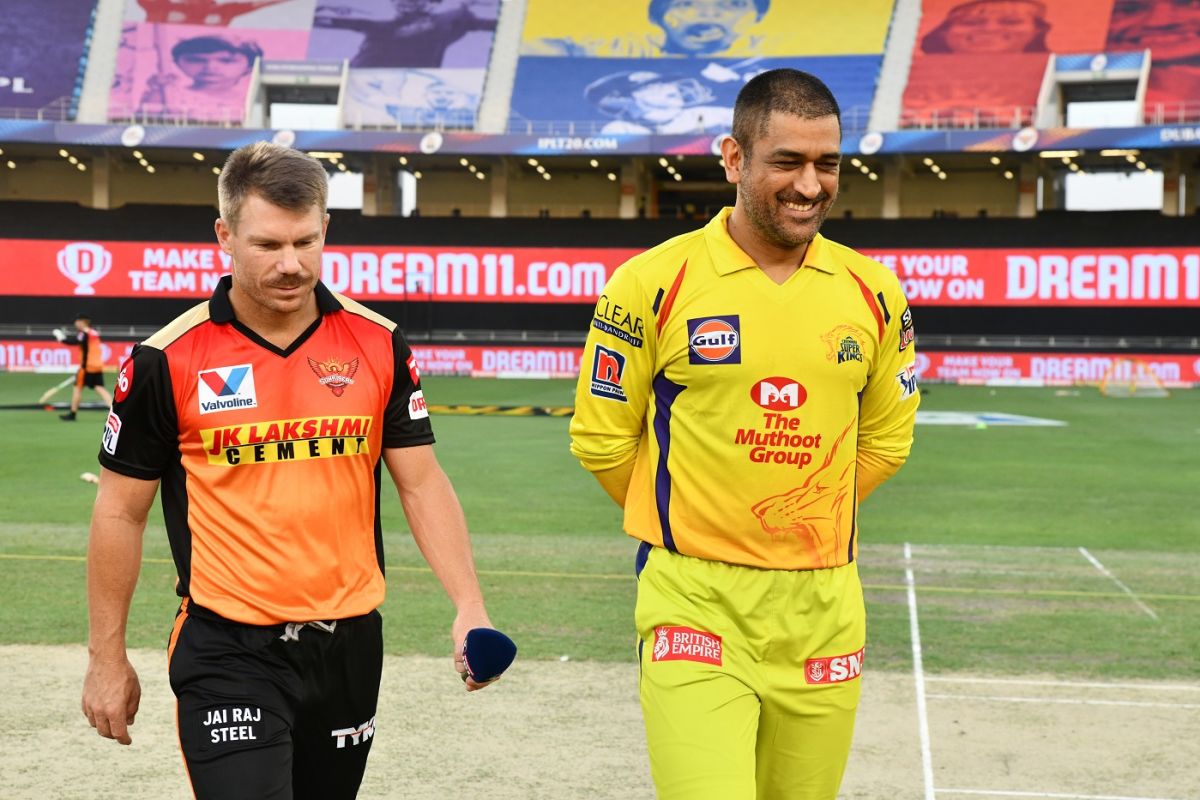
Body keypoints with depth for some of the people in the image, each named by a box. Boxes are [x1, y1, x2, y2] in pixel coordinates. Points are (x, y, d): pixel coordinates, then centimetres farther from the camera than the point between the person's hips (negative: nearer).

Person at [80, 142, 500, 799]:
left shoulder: (378, 344, 1)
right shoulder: (166, 361, -7)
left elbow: (421, 482, 4)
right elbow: (120, 511, 1)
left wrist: (468, 607, -7)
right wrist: (107, 657, 2)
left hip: (350, 645, 3)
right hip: (229, 653, -3)